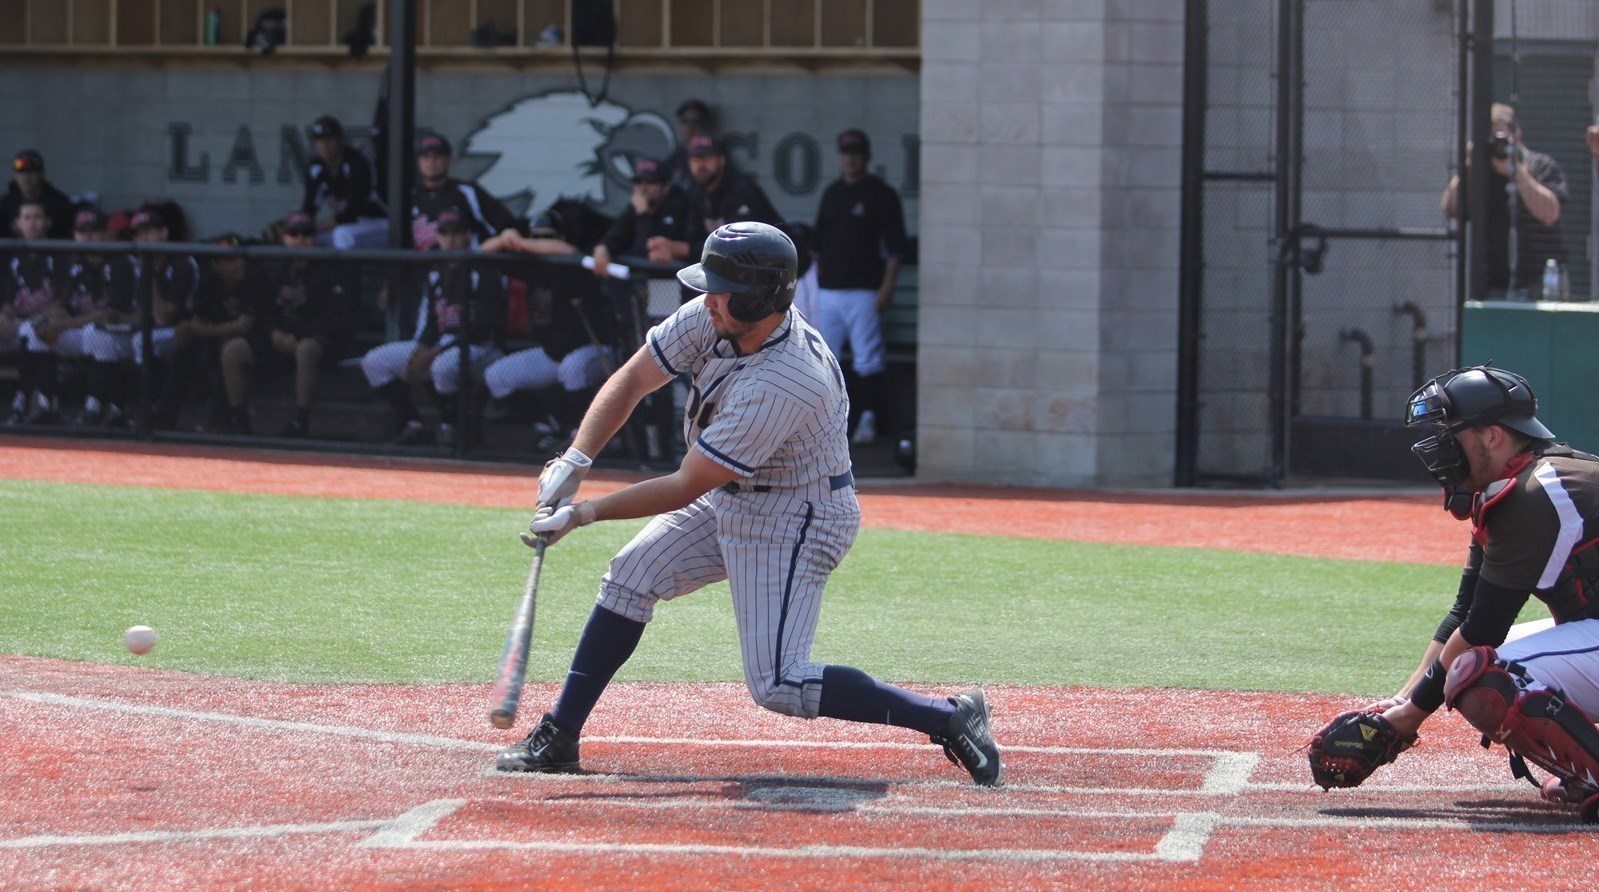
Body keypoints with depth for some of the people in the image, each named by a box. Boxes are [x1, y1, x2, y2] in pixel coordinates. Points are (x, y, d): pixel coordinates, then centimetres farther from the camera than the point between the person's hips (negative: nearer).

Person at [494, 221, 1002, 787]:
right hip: (731, 501, 9)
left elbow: (686, 487, -29)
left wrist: (582, 514, -24)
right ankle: (558, 739, 16)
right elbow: (632, 381, -4)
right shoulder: (711, 319, -13)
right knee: (631, 575, 7)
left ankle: (947, 718, -11)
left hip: (796, 522, -9)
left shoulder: (782, 385, -35)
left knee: (777, 685, -15)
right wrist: (574, 463, -18)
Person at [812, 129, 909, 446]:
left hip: (863, 289, -6)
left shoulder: (882, 195, -2)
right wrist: (819, 276, 14)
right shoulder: (831, 193, 16)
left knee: (867, 359, -7)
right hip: (829, 289, 6)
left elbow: (895, 247, -6)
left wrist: (886, 288, -13)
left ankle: (869, 418, -2)